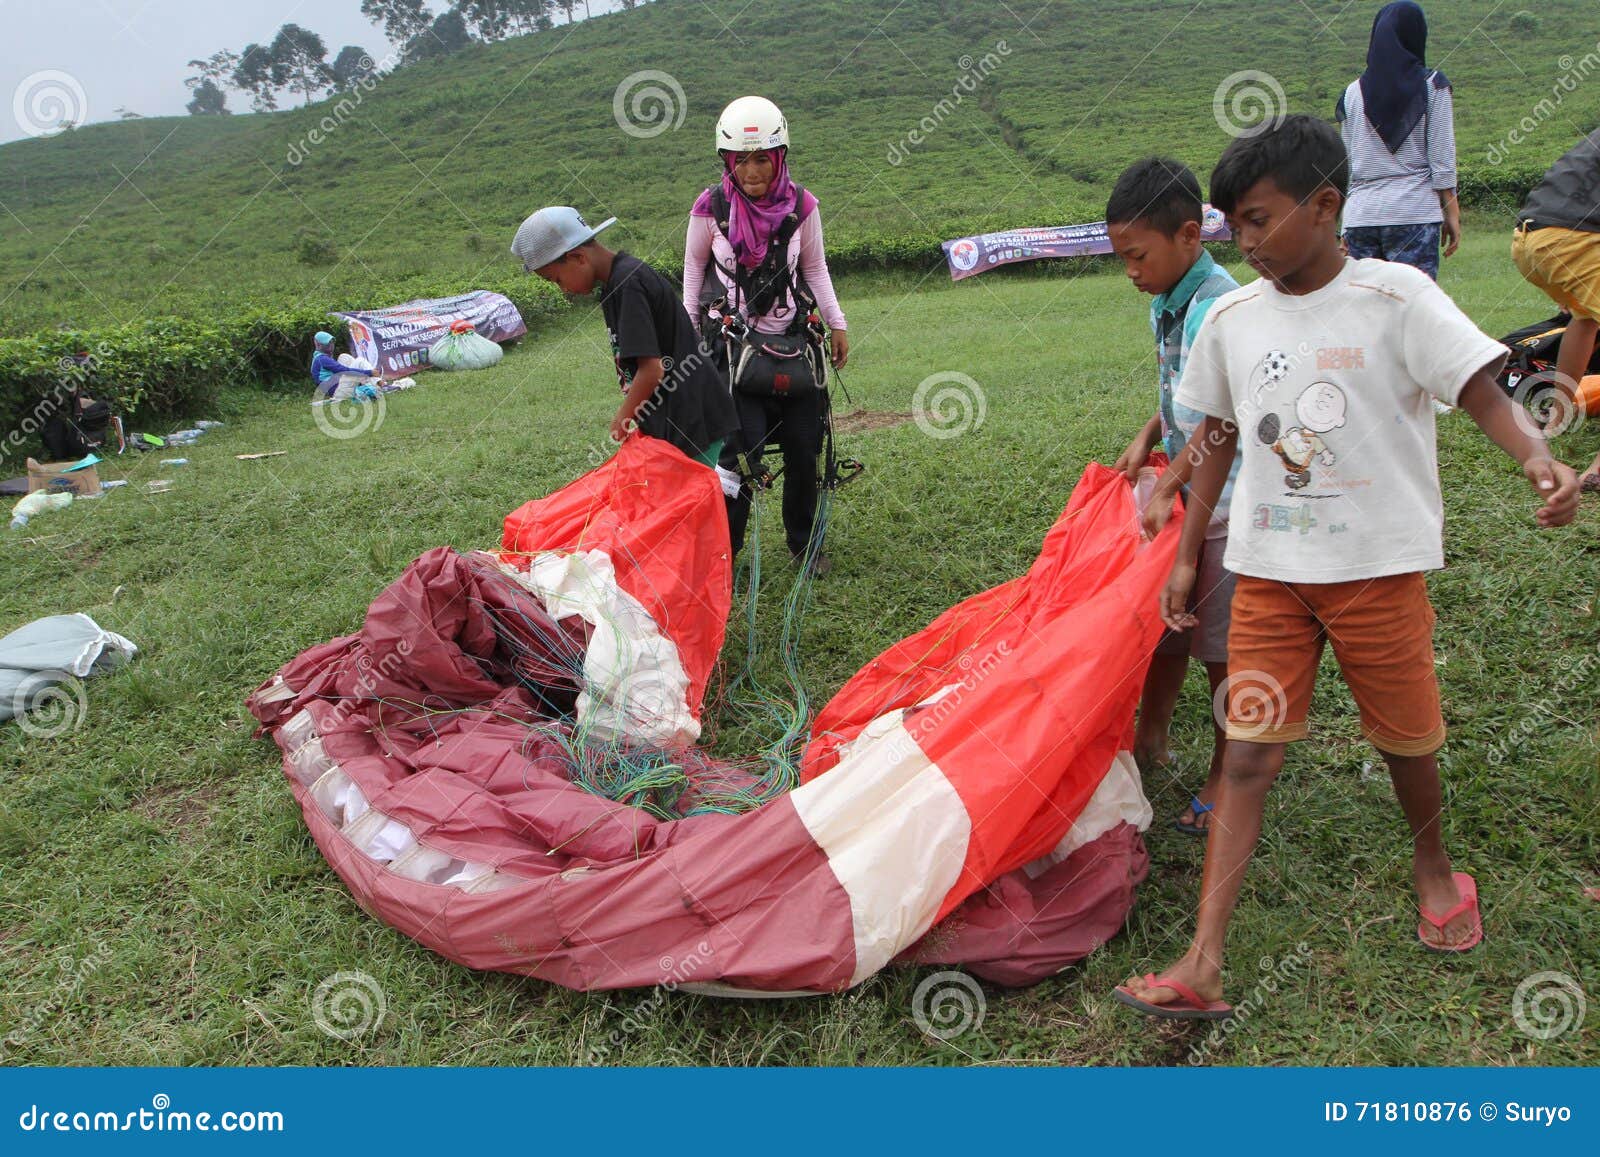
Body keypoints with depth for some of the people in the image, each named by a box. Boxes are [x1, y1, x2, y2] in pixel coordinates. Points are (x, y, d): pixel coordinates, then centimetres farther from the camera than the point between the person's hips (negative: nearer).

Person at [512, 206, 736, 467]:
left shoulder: (627, 283, -18)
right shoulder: (617, 281, 12)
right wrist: (628, 415, 8)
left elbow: (651, 369, -22)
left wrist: (623, 418, -8)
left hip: (692, 424, -9)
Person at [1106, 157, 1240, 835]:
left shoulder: (1218, 309, -22)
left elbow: (1218, 424, -22)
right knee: (1164, 626, 19)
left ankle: (1227, 778, 20)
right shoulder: (1167, 303, 7)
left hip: (1224, 505, -9)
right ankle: (1151, 741, 36)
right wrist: (1145, 441, 4)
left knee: (1223, 650, 4)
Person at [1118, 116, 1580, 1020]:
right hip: (1269, 572, 3)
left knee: (1407, 739, 13)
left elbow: (1481, 389, -13)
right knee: (1249, 756, 0)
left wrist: (1539, 459, -33)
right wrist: (1187, 556, 12)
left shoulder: (1394, 296, -8)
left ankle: (1434, 867, 47)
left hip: (1380, 566, -2)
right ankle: (1202, 967, 1)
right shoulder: (1232, 318, 4)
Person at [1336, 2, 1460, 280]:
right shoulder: (1431, 85, 3)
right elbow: (1441, 157, 0)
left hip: (1360, 214, 3)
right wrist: (1452, 212, 6)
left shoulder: (1352, 93, 11)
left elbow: (1346, 165, 12)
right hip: (1414, 212, -3)